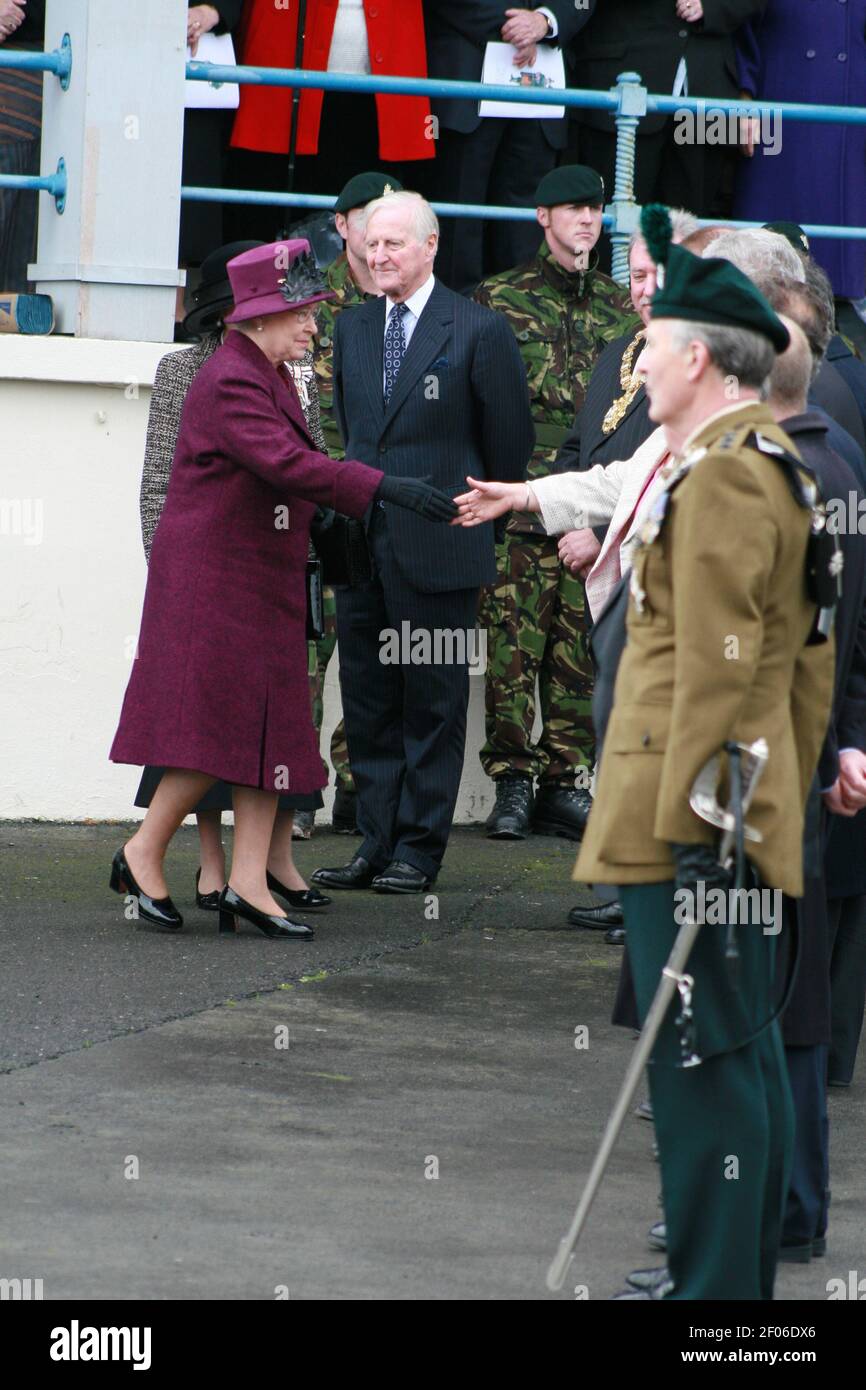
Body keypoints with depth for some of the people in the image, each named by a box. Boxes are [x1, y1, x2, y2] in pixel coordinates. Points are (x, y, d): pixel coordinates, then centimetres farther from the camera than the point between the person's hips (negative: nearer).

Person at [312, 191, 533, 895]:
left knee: (432, 702, 1)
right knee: (367, 701, 8)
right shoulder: (352, 328, 11)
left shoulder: (479, 331, -6)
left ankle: (419, 849, 6)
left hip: (438, 545, -6)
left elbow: (511, 441, 0)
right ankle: (378, 844, 14)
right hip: (361, 541, 6)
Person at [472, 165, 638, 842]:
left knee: (580, 657, 4)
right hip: (519, 508, -3)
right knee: (513, 651, -6)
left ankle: (565, 784, 10)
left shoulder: (622, 308, 15)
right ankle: (512, 782, -1)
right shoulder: (499, 299, 4)